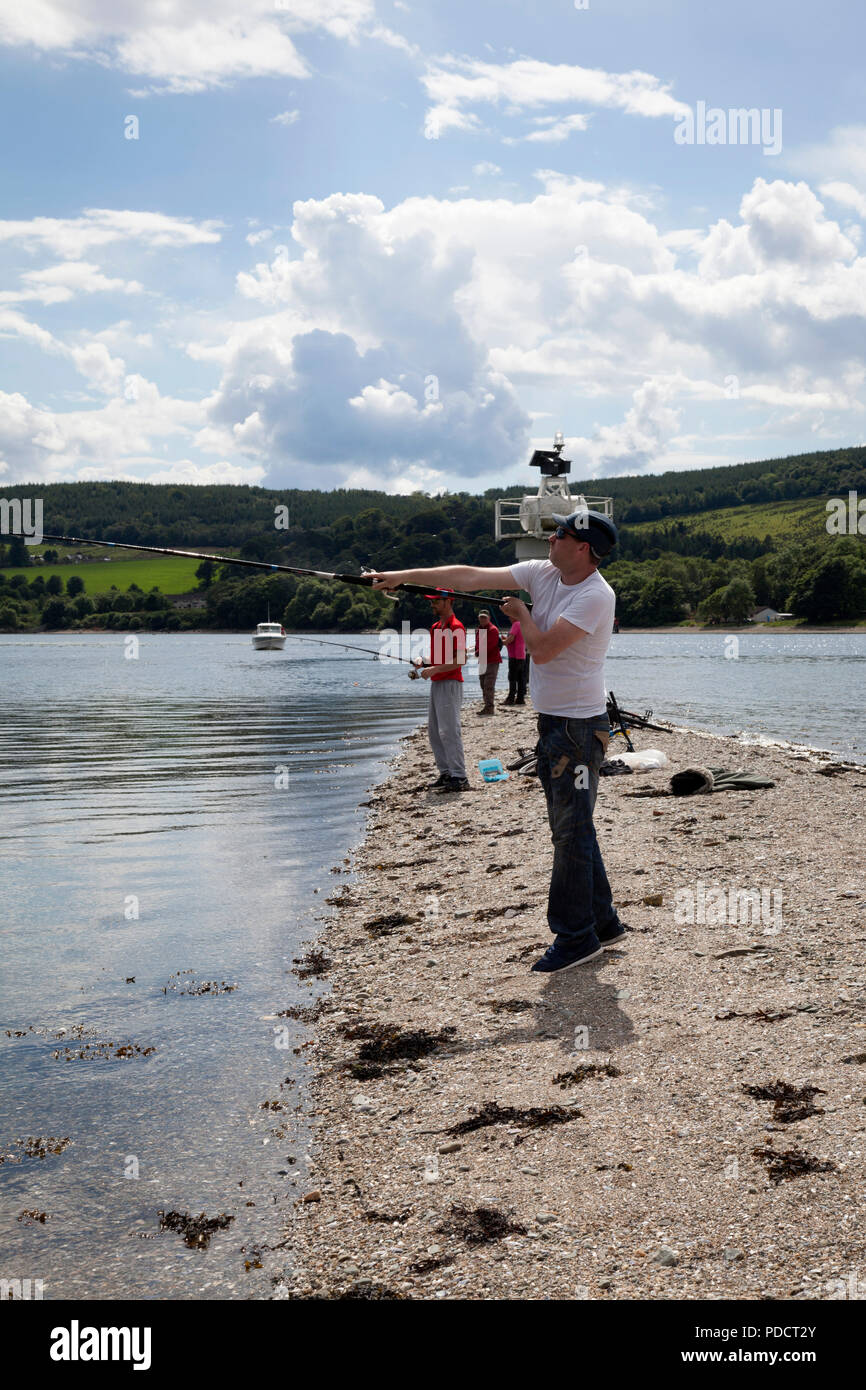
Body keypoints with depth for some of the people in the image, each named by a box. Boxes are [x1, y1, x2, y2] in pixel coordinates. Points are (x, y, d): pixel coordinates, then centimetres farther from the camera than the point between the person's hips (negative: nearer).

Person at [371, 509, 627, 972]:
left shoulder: (595, 595, -19)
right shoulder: (542, 574, 5)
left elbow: (542, 649, -23)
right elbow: (471, 576, 4)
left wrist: (521, 612, -5)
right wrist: (402, 576, 2)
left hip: (579, 725, -9)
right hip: (551, 721, 9)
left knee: (572, 832, -5)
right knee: (571, 829, 15)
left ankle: (576, 937, 5)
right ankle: (602, 925, 26)